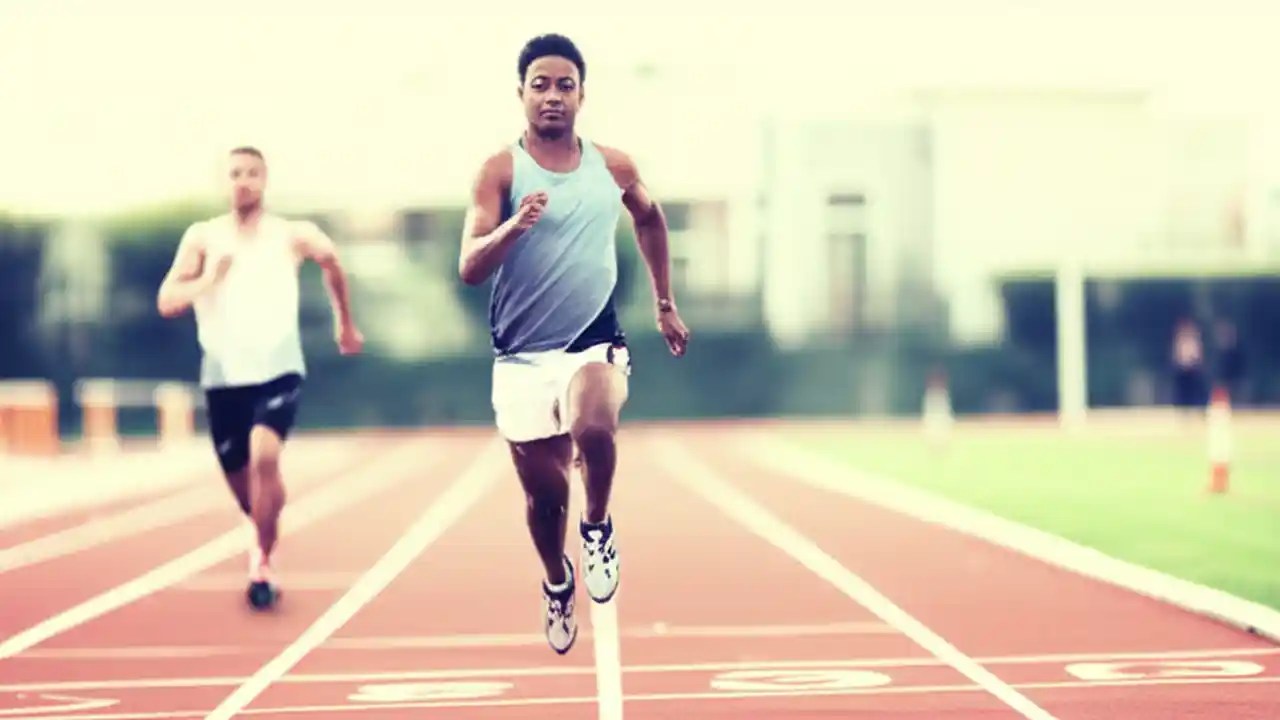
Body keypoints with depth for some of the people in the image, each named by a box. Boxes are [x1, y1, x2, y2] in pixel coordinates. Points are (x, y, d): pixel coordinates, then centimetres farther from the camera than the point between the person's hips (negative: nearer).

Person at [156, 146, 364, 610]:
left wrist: (345, 324, 30)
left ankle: (262, 564, -15)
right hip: (223, 376, 2)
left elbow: (332, 264, 22)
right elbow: (167, 303, -6)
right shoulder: (202, 237, 1)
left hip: (278, 370, -2)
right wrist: (211, 277, -21)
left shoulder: (293, 236, 1)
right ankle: (264, 536, 45)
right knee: (242, 485, 11)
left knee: (265, 457, -27)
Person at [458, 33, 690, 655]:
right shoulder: (500, 171, -7)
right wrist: (516, 225, -35)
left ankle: (598, 528, -2)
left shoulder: (613, 167, 3)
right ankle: (557, 582, 39)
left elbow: (650, 218, 25)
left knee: (595, 428, -32)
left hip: (595, 342, 0)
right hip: (522, 354, 0)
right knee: (543, 490, 7)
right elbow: (469, 269, -16)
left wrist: (665, 304, 26)